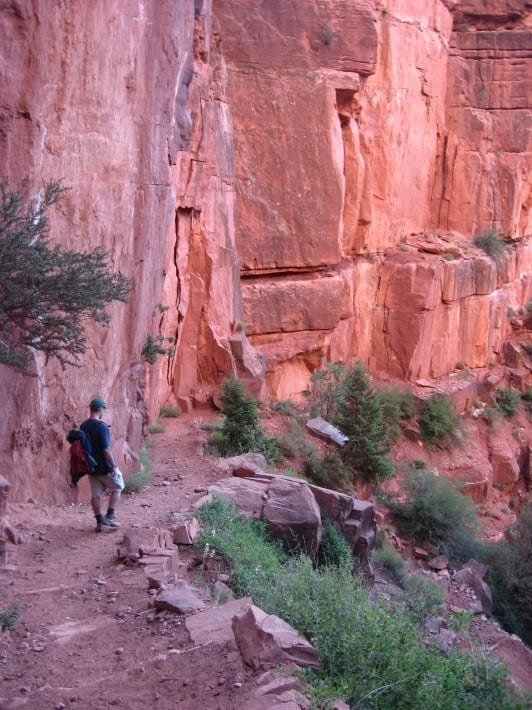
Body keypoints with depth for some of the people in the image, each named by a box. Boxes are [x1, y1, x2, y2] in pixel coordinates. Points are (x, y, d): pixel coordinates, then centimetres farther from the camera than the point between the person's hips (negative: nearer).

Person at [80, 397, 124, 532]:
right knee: (117, 488, 13)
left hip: (91, 467, 7)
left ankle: (99, 521, 17)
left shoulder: (83, 426, 4)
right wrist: (113, 465, -16)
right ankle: (109, 515, 7)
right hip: (104, 467, -6)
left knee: (95, 494, 12)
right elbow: (106, 449, -23)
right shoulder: (101, 426, -21)